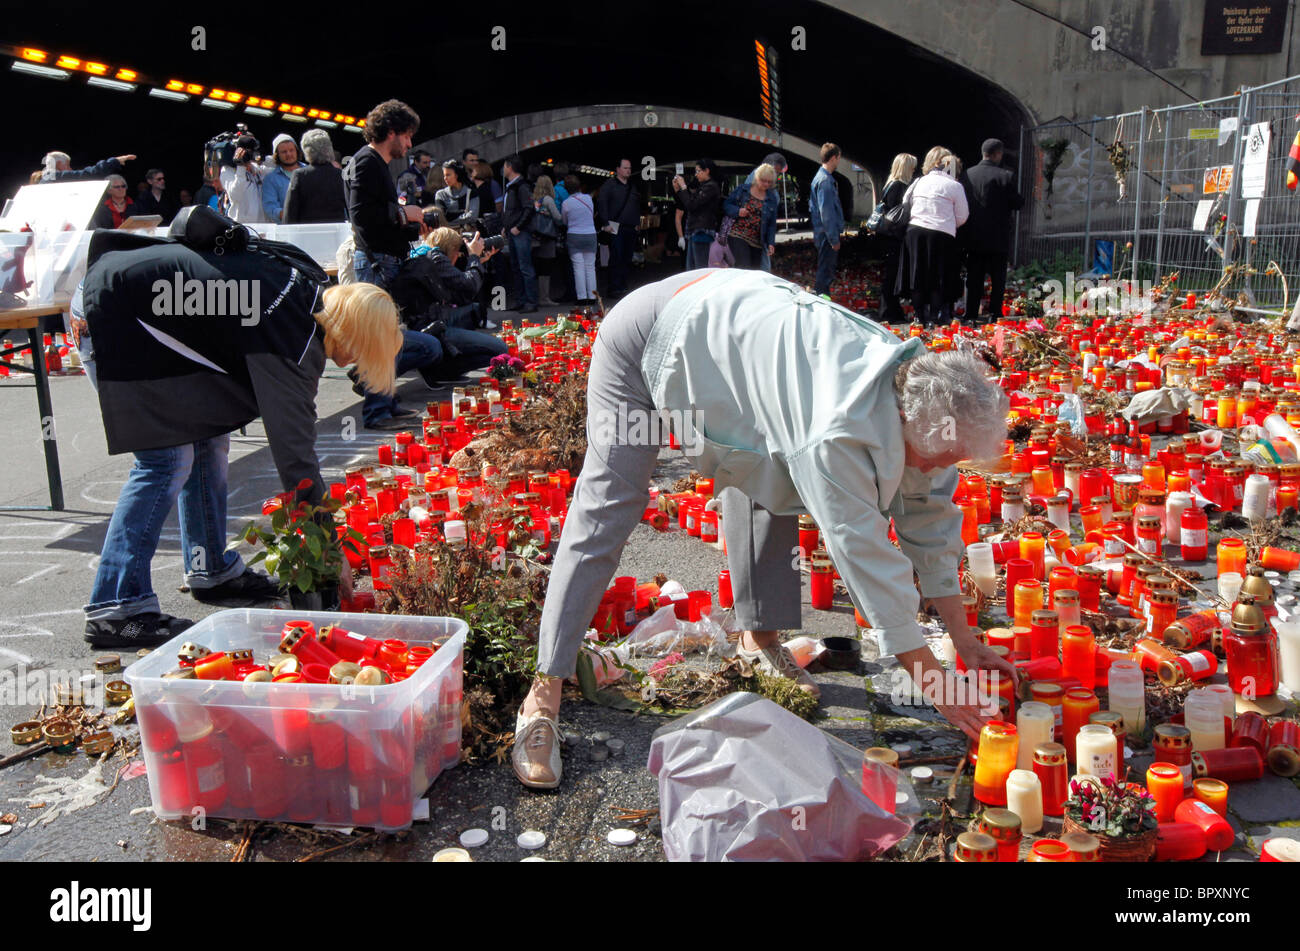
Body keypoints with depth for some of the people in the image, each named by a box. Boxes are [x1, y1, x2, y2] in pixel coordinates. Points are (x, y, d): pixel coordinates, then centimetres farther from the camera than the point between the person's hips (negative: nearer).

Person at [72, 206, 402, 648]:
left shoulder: (306, 281, -2)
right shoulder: (292, 336, -27)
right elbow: (293, 443, -25)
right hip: (113, 319, -10)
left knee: (209, 439, 10)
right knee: (168, 461, -13)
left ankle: (212, 571, 21)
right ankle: (115, 609, -8)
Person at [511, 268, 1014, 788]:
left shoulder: (918, 381, -13)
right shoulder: (839, 433, -39)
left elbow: (931, 516, -3)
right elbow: (865, 554, -32)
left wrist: (967, 643, 0)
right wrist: (936, 683, -22)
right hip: (645, 341, -8)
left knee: (771, 480, 5)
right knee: (605, 516, -10)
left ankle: (759, 637, 20)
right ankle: (544, 693, -4)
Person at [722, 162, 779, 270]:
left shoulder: (771, 199, 11)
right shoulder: (741, 190, 5)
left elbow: (772, 224, 10)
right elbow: (726, 205, 8)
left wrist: (771, 243, -1)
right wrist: (737, 211, -13)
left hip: (756, 242, 4)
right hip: (737, 236, -4)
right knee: (745, 268, -20)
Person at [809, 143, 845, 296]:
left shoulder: (820, 177, 14)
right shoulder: (825, 180, -18)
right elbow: (826, 212, -21)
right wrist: (834, 239, -20)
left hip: (823, 234, 10)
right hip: (827, 235, -10)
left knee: (825, 271, 18)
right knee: (825, 273, -5)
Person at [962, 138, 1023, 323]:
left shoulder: (968, 174, 1)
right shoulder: (1005, 176, -11)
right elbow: (1017, 203, -7)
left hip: (973, 238, 4)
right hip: (997, 238, -3)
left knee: (973, 279, 8)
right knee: (997, 280, 5)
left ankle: (971, 316, 7)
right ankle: (994, 316, 1)